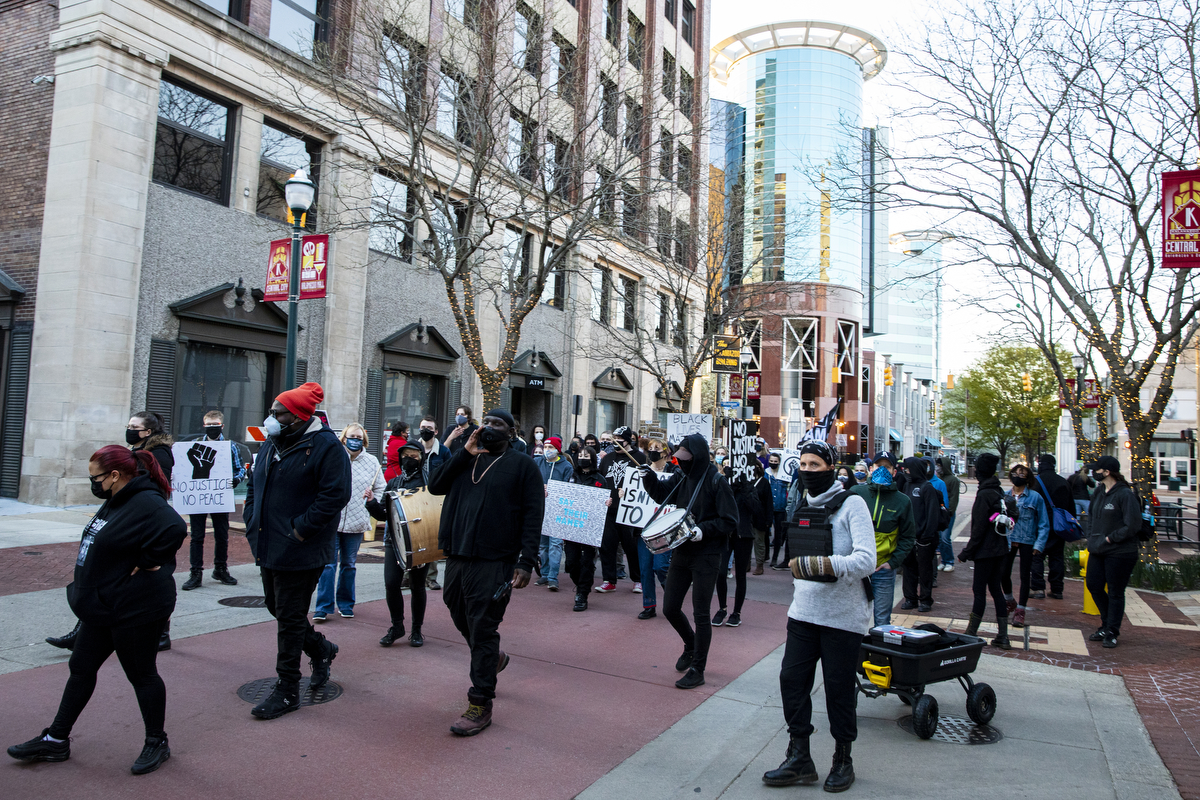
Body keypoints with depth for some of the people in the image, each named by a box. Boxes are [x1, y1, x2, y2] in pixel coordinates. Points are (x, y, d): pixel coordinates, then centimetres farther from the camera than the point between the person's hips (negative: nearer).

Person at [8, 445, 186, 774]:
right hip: (102, 605, 10)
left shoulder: (147, 504, -23)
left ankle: (157, 743, 20)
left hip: (136, 609, -10)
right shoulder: (117, 501, 9)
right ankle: (56, 740, 32)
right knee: (81, 668, 17)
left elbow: (174, 529, -41)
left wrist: (147, 563, -27)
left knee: (141, 674, 4)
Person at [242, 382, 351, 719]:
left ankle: (287, 690, 14)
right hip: (269, 547, 8)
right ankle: (321, 649, 41)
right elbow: (254, 485, 22)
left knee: (290, 619, 0)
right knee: (278, 609, 18)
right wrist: (253, 521, 8)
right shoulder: (272, 445, 11)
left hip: (300, 552, -8)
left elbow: (335, 495, -21)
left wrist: (298, 531, -21)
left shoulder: (326, 447, -15)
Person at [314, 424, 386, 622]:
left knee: (349, 564, 13)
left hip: (356, 522, 2)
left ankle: (346, 604, 24)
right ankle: (323, 607, 2)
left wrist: (373, 498, -7)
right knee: (328, 563, -6)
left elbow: (381, 489, 11)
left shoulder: (372, 462, 6)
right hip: (331, 520, -2)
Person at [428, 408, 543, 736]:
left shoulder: (522, 465, -1)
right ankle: (493, 658, 46)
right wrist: (464, 453, -5)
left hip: (494, 562, -6)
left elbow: (533, 517, -7)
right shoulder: (466, 459, 15)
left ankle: (480, 705, 9)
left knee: (482, 630, -2)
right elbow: (435, 486, 2)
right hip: (457, 557, 6)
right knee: (461, 618, 18)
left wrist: (526, 562, -15)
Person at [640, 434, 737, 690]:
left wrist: (704, 529, -25)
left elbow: (729, 521, -14)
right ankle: (691, 645, 39)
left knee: (700, 614, 2)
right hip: (681, 552, 7)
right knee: (670, 608, 12)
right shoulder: (681, 477, 4)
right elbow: (661, 493, 8)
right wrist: (649, 476, -9)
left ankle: (697, 670, 15)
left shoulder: (716, 481, -15)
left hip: (706, 556, -6)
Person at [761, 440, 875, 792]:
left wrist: (825, 564, -32)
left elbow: (866, 560, -22)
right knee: (792, 679, 5)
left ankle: (842, 760, 25)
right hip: (803, 613, 6)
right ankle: (799, 758, 19)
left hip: (843, 616, -6)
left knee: (839, 689, 6)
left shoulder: (851, 504, -11)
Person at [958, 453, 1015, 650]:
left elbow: (979, 527, -18)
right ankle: (1003, 637, 13)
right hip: (1000, 549, 8)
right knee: (995, 589, 12)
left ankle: (971, 634, 5)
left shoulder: (984, 494, -16)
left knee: (979, 589, -2)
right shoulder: (999, 491, 9)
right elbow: (1009, 516, 16)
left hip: (986, 551, -8)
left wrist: (967, 552, -12)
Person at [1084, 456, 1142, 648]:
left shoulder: (1125, 494, -17)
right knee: (1093, 585, 12)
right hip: (1097, 549, 8)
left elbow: (1133, 525, -21)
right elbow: (1091, 513, 24)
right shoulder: (1099, 492, 7)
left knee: (1115, 592, 3)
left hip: (1119, 553, -8)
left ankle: (1112, 632, 14)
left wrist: (1110, 538, -16)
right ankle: (1107, 623, 30)